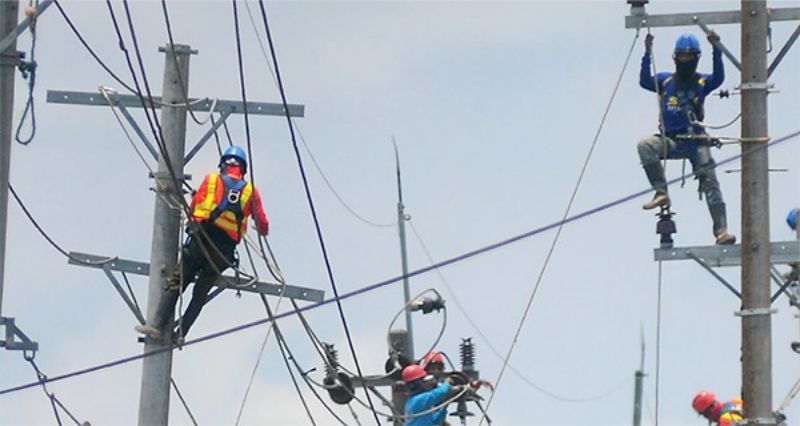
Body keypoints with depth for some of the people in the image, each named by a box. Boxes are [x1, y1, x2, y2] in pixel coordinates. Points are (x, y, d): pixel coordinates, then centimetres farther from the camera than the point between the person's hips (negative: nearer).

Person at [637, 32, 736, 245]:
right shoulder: (665, 80, 10)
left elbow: (719, 78, -15)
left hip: (695, 141, -1)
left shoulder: (702, 82, 7)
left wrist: (717, 50, -27)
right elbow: (645, 82, -9)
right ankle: (661, 193, -26)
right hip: (670, 141, 1)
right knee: (645, 145, -29)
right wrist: (647, 54, -20)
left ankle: (721, 231, -12)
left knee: (710, 182, -10)